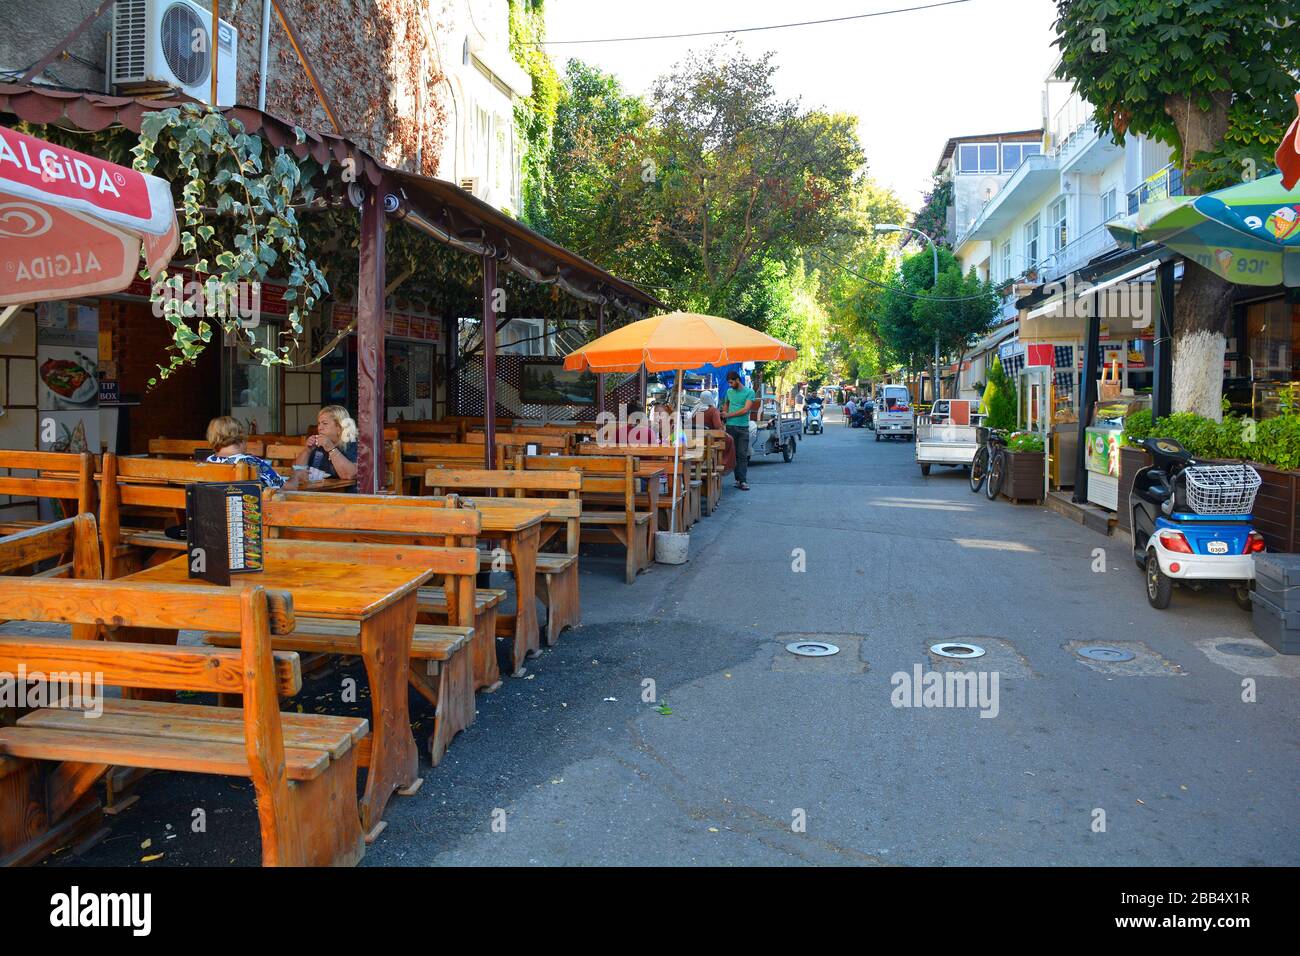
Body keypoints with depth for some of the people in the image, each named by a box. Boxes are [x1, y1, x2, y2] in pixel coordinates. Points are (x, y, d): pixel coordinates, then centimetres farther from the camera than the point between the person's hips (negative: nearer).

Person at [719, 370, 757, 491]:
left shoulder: (749, 392, -2)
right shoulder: (729, 391, 12)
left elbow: (746, 409, -12)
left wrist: (729, 415, -10)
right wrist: (723, 414, 8)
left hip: (743, 427, -4)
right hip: (730, 426, 4)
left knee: (742, 455, -5)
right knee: (733, 454, 1)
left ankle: (742, 481, -6)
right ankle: (738, 479, 5)